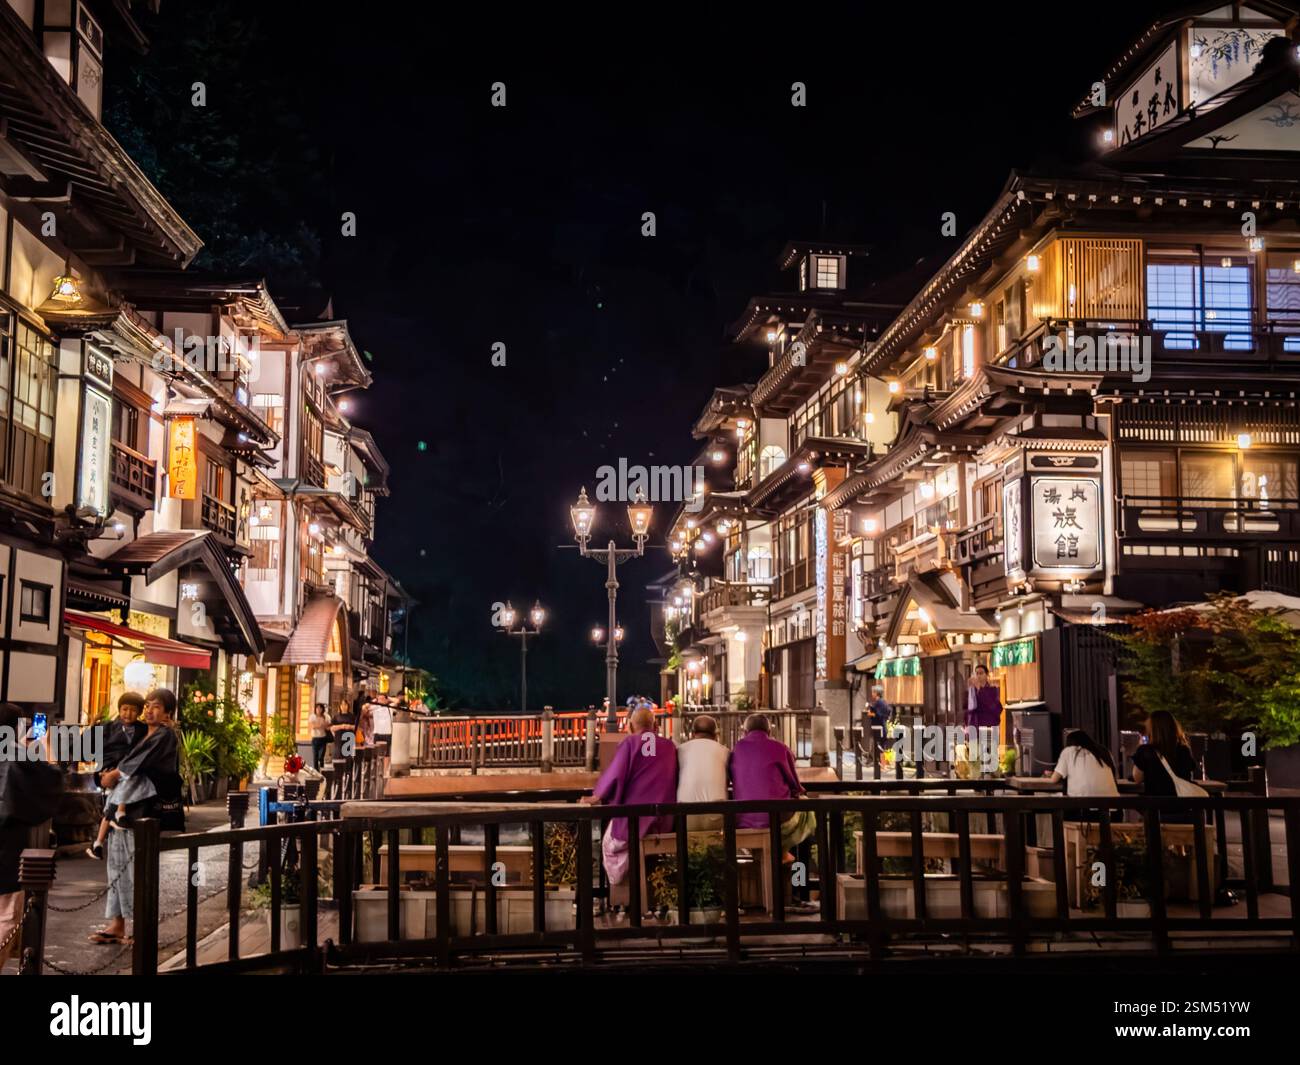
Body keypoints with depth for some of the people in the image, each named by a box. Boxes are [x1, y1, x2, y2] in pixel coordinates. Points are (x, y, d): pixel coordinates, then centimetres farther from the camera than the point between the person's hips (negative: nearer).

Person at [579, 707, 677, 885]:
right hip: (664, 820, 4)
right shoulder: (669, 746, 6)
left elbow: (615, 774, -13)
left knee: (610, 843, 22)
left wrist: (596, 797, 0)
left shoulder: (629, 742, -5)